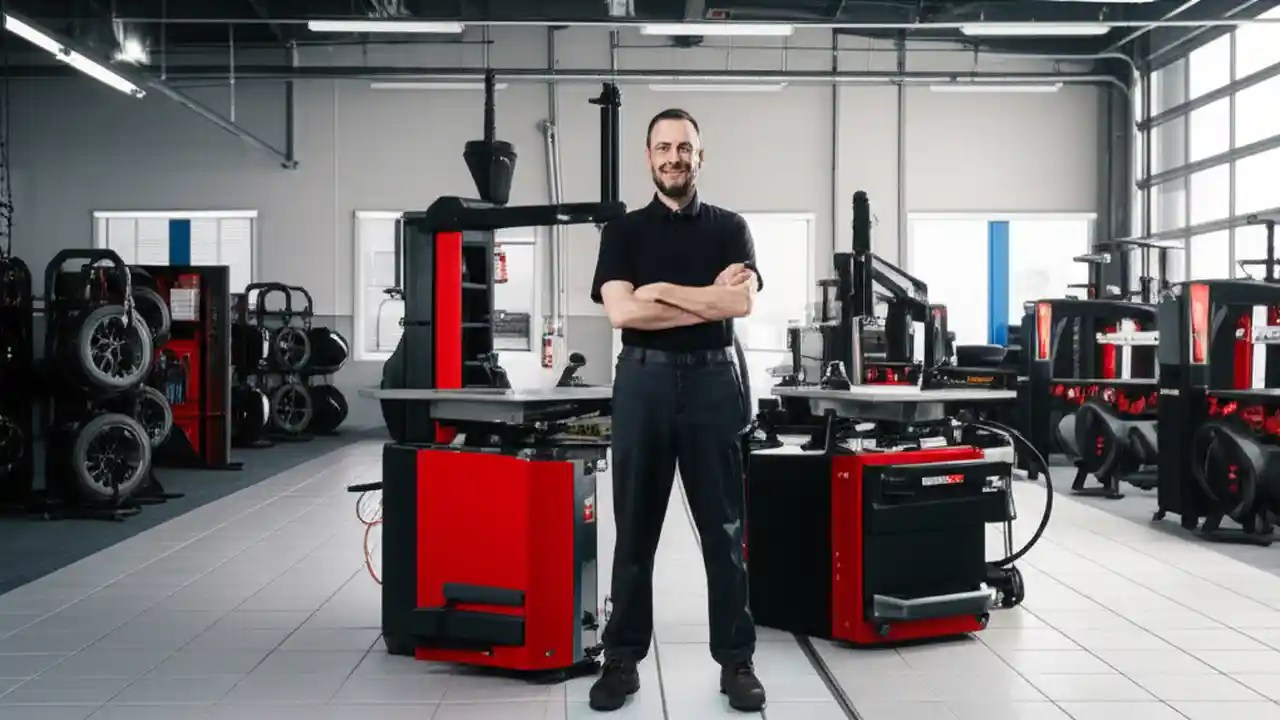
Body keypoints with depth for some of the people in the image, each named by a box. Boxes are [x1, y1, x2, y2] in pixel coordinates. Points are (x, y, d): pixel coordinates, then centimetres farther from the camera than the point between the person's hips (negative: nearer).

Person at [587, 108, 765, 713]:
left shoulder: (729, 228, 9)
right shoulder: (624, 231, 8)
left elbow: (741, 303, -8)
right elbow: (620, 311, -8)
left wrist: (662, 289, -8)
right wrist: (709, 298, -8)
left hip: (712, 381, 0)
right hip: (644, 381, 0)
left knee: (725, 529, 4)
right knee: (635, 530, 6)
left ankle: (736, 660, 13)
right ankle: (623, 659, 15)